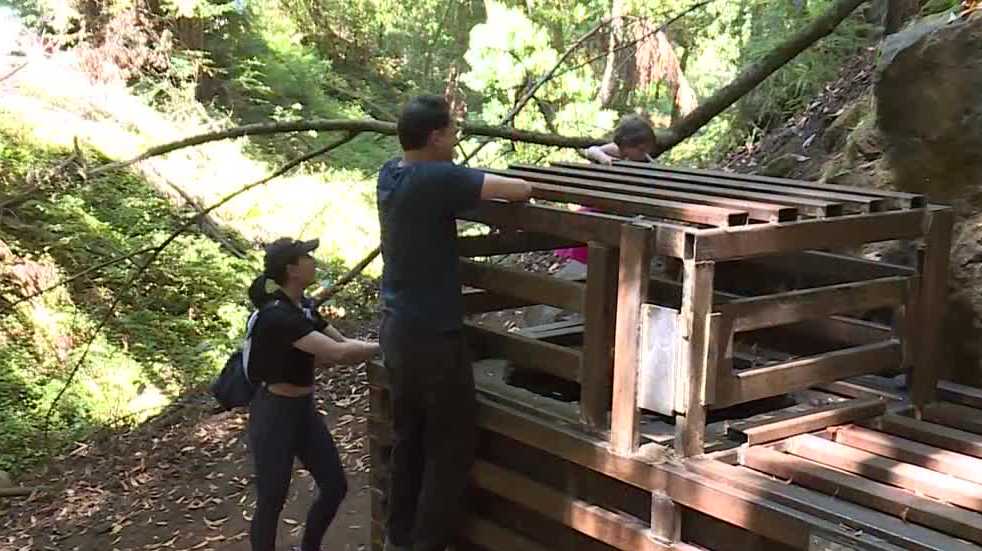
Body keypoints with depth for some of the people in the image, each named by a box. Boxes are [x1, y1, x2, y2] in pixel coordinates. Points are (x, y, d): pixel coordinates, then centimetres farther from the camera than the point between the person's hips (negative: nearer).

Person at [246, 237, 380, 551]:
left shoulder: (302, 308, 5)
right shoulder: (278, 316, -25)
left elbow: (325, 355, 6)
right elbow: (338, 353, -32)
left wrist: (372, 348, -9)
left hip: (304, 409, 9)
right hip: (274, 413, -9)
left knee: (335, 486, 14)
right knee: (271, 501, 3)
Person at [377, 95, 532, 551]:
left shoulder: (389, 174, 3)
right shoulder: (439, 179, -22)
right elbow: (521, 190, -22)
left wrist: (474, 188, 9)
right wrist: (499, 188, 1)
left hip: (395, 329, 9)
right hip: (432, 337, -9)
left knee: (408, 438, 19)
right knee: (451, 447, 4)